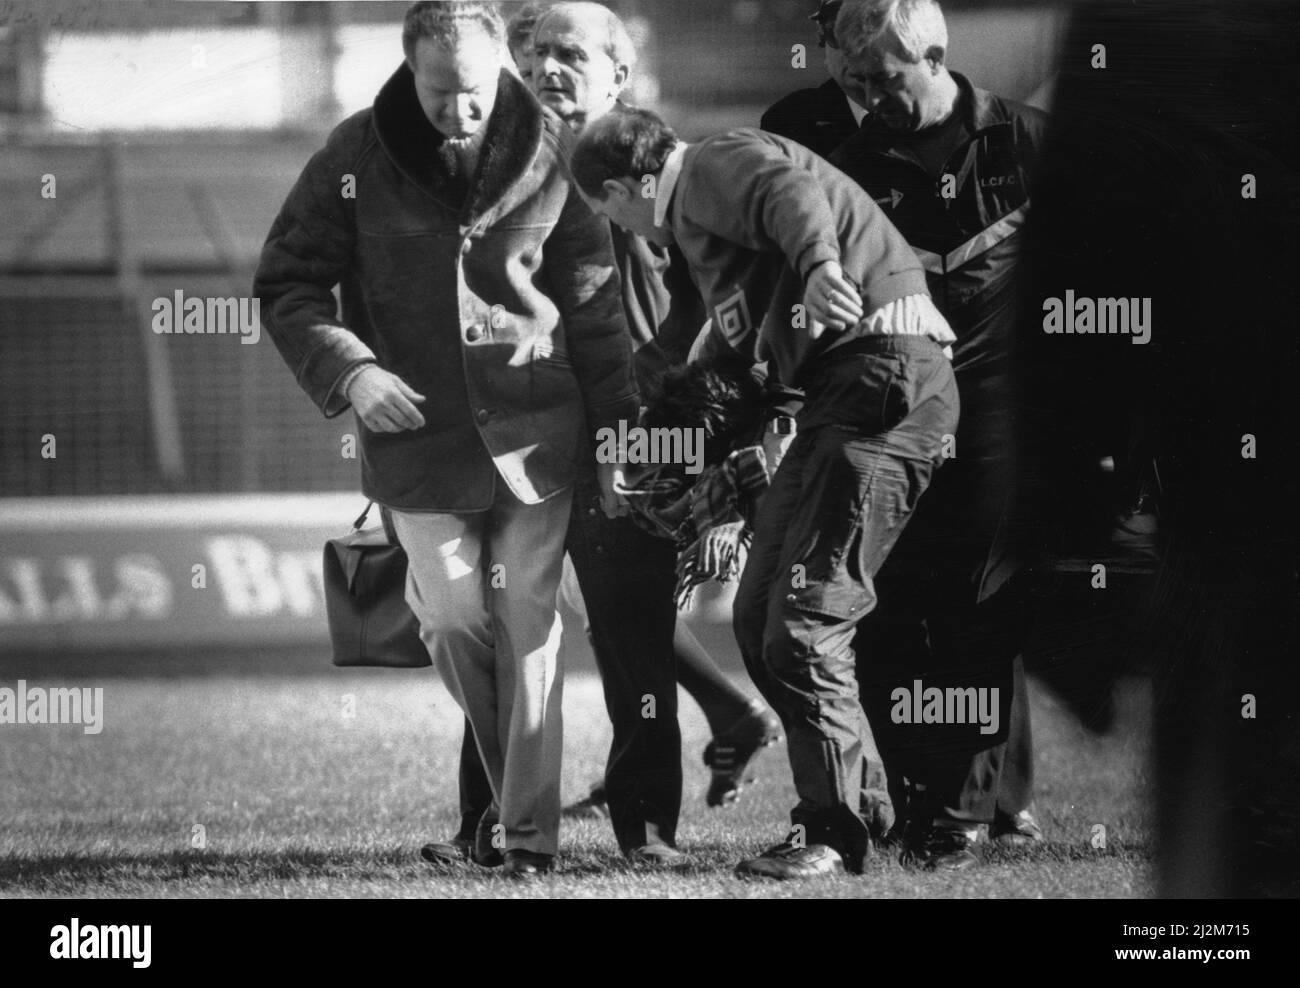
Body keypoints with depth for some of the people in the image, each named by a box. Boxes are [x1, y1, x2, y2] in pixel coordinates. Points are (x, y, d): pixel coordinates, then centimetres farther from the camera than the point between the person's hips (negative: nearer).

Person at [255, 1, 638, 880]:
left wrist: (616, 428, 2)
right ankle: (506, 776, 25)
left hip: (535, 435, 0)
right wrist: (349, 370, -14)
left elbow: (594, 299, 2)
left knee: (529, 626, -1)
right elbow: (288, 283, 1)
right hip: (419, 437, 0)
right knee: (455, 619, 0)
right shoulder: (359, 159, -6)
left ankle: (531, 829, 2)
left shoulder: (547, 151, -4)